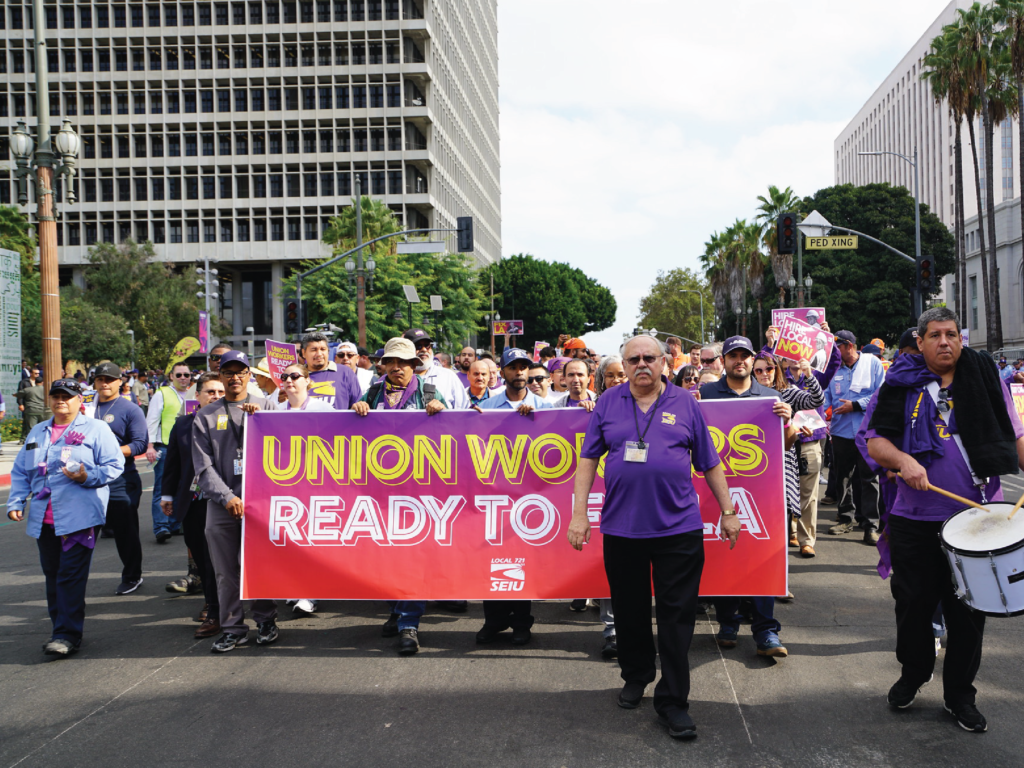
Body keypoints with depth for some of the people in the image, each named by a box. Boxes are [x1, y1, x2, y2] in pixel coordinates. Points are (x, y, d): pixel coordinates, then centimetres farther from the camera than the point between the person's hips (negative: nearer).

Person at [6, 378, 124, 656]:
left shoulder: (96, 429, 4)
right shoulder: (37, 432, 21)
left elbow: (114, 465, -3)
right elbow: (21, 471, 21)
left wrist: (88, 476, -18)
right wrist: (15, 502, 9)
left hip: (79, 518, -5)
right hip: (43, 519, 6)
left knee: (71, 576, -9)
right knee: (53, 576, 9)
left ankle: (68, 635, -7)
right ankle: (61, 630, 19)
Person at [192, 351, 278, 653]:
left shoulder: (266, 406, 11)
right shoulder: (206, 416, 11)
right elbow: (203, 466, 4)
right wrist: (227, 497, -8)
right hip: (221, 503, 1)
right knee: (226, 571, 3)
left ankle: (265, 621, 18)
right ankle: (233, 628, 12)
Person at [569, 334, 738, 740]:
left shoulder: (684, 404, 5)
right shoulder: (608, 403, 6)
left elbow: (710, 463, 10)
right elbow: (588, 459, 7)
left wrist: (728, 512, 10)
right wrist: (579, 513, 1)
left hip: (678, 527, -1)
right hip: (621, 526, 1)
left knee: (676, 614, 0)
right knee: (628, 610, 13)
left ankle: (672, 700, 9)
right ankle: (636, 675, 35)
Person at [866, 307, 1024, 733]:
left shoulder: (985, 377, 3)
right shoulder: (901, 384, 1)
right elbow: (875, 441, 0)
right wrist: (903, 460, -20)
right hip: (915, 519, 0)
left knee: (968, 610, 8)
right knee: (913, 602, 10)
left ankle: (960, 694, 24)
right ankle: (913, 673, 35)